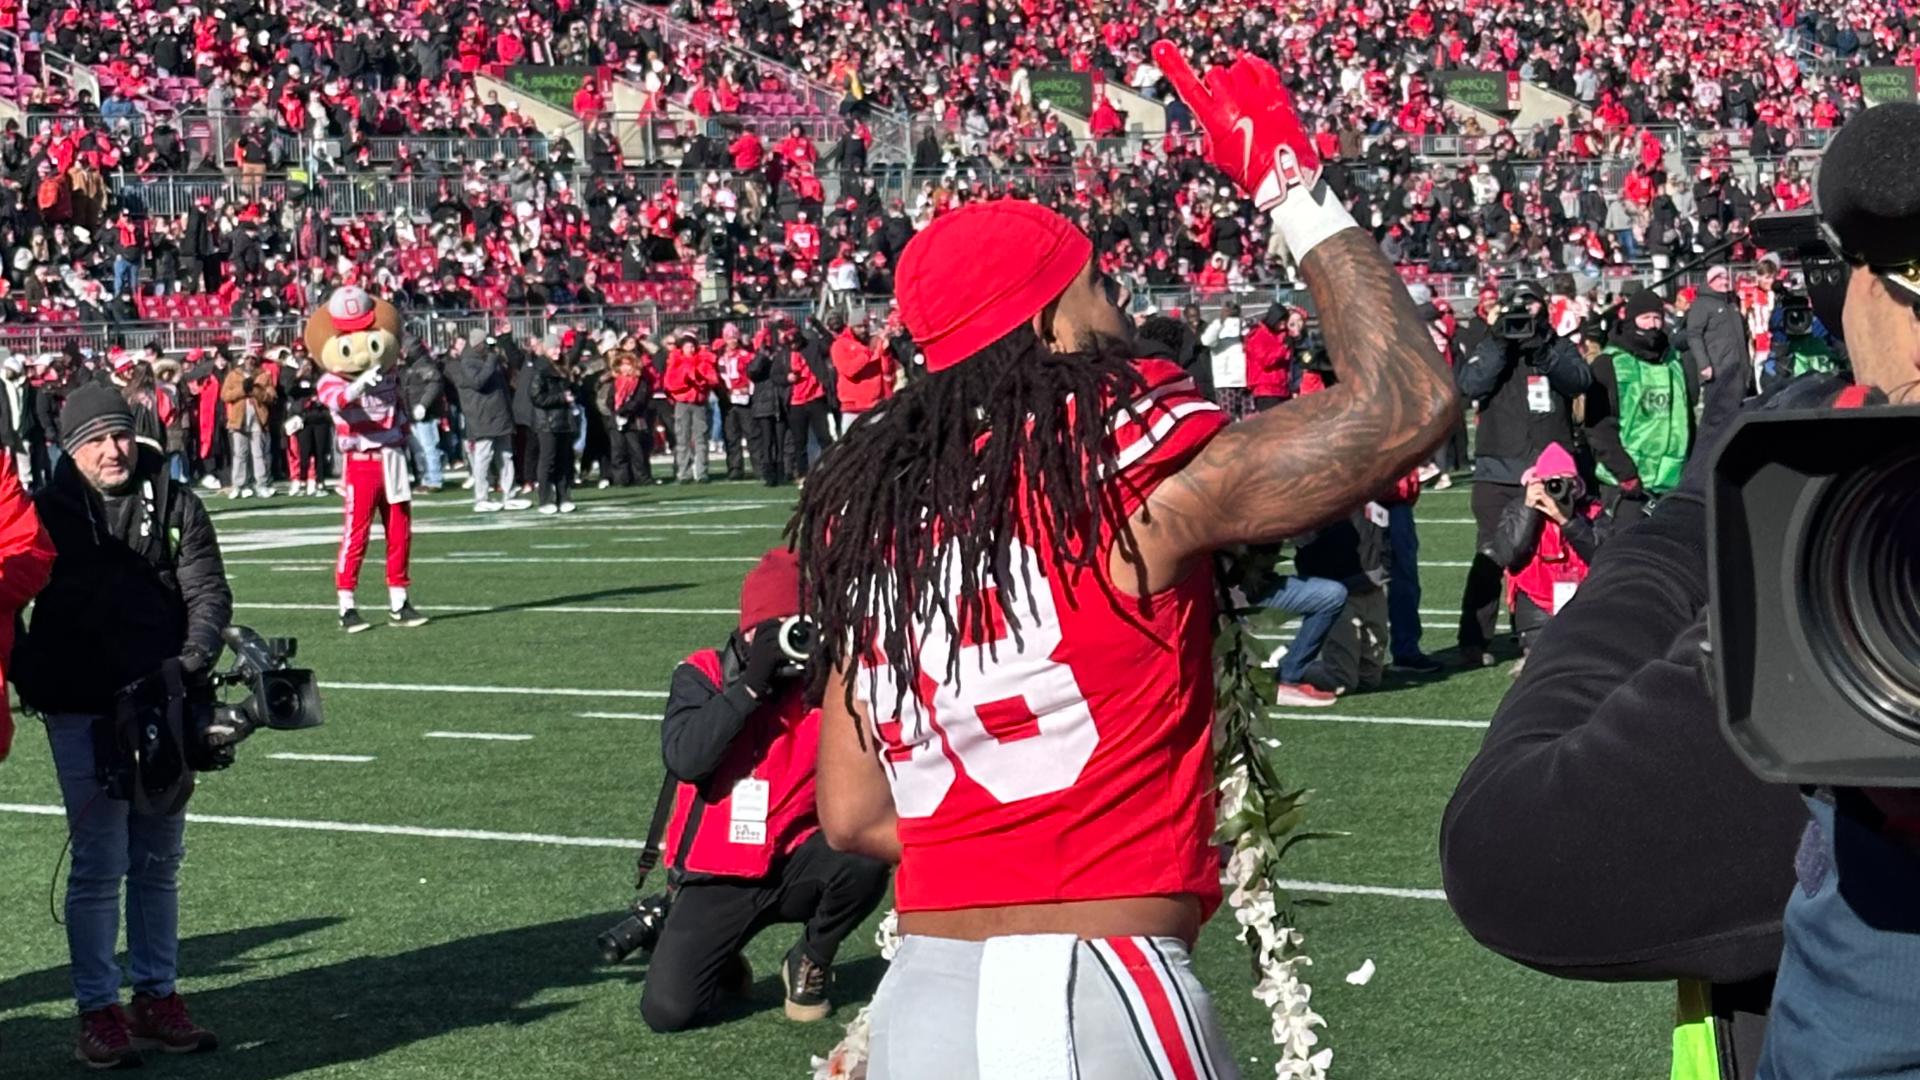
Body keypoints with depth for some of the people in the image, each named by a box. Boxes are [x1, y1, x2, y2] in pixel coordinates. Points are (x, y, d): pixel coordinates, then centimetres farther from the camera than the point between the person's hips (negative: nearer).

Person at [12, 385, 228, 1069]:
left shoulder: (174, 506, 5)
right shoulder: (48, 513, 0)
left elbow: (208, 591, 0)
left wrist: (193, 661, -16)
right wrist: (33, 681, -9)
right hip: (81, 714, -3)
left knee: (158, 862, 12)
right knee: (99, 865, -4)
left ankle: (156, 999, 22)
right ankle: (98, 1012, 4)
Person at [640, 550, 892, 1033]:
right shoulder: (703, 676, -3)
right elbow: (684, 758, -21)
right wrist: (752, 683, -22)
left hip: (796, 863, 1)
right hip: (718, 874, -1)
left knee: (864, 861, -32)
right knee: (666, 1009, -18)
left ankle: (810, 964, 1)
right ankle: (724, 971, 21)